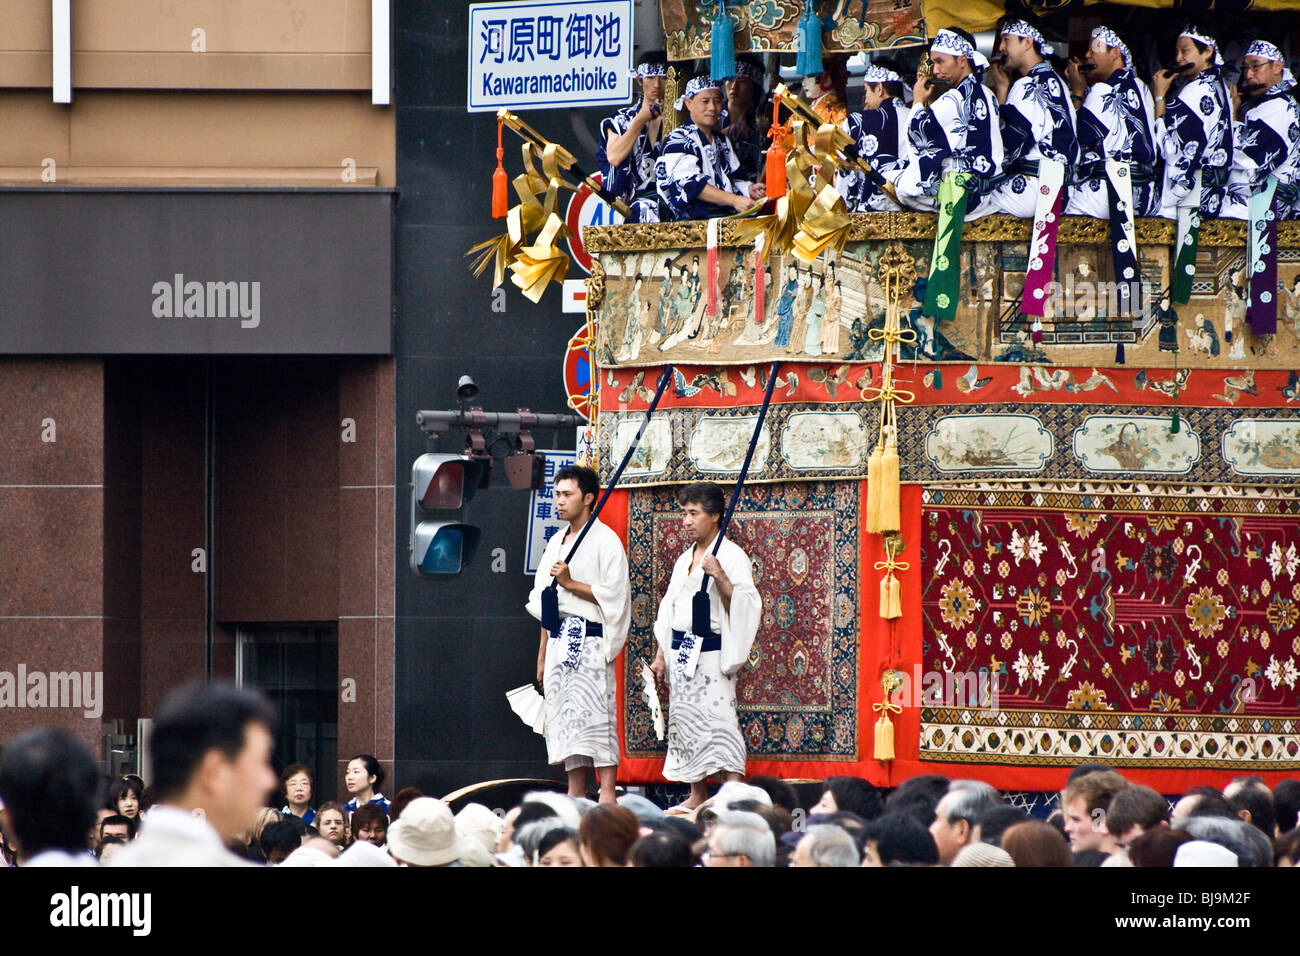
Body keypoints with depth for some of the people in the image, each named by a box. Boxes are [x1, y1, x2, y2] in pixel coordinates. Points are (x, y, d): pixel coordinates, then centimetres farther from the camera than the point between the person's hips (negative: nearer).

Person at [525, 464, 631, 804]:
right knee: (564, 716, 4)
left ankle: (607, 793, -16)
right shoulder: (556, 543, 19)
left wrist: (571, 583, -14)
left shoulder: (605, 541, -4)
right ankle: (575, 798, 5)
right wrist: (542, 655, 19)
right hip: (559, 639, 8)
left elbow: (614, 594, -11)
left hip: (590, 639, -8)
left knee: (595, 714, -14)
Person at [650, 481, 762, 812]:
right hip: (681, 652, 8)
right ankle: (697, 796, 10)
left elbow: (743, 606, -14)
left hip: (712, 651, -8)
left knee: (717, 719, -15)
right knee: (685, 720, 5)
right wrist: (661, 655, 17)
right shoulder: (685, 560, 18)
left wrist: (720, 577, -26)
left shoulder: (731, 557, -5)